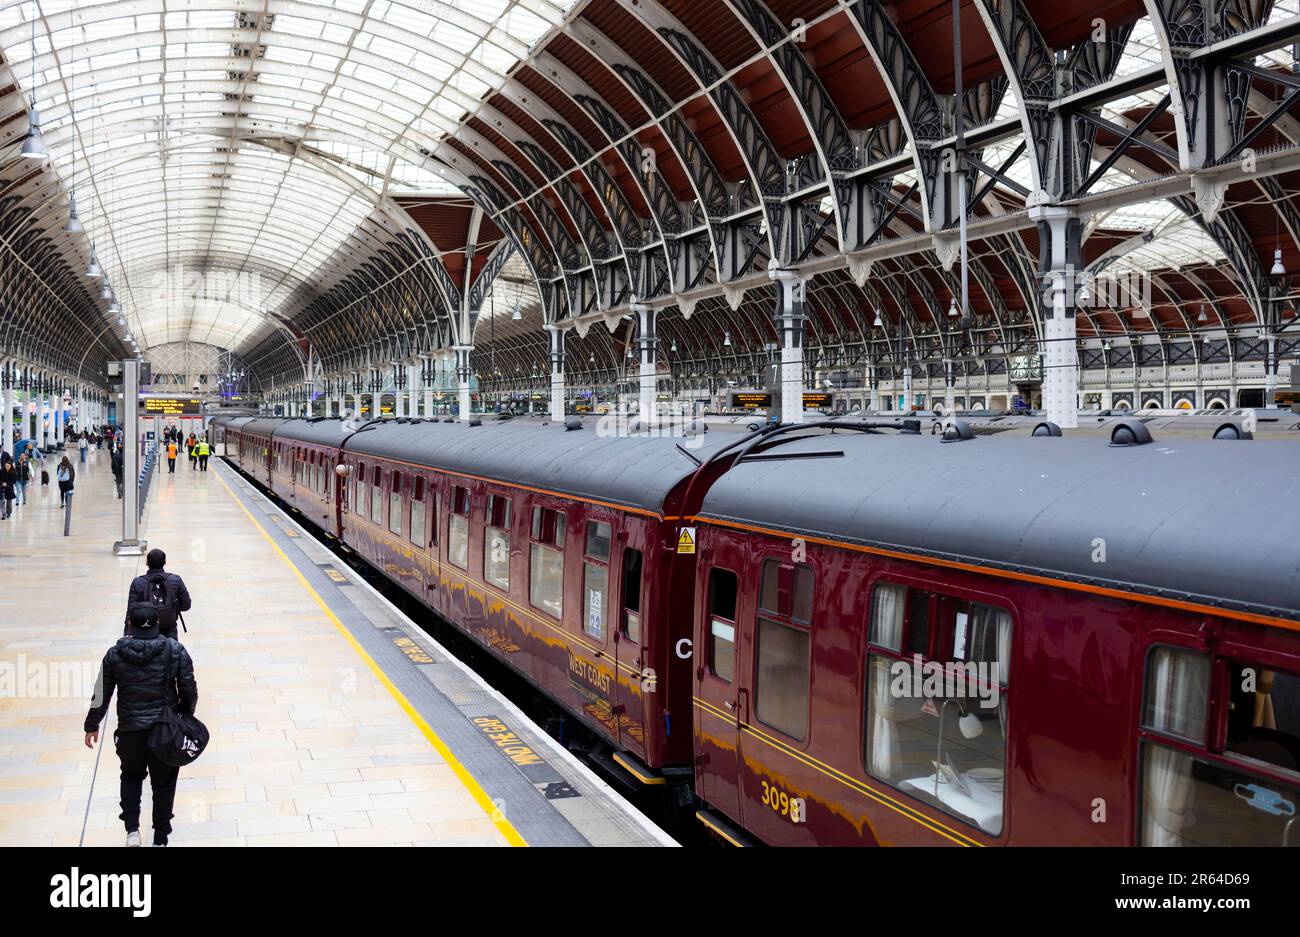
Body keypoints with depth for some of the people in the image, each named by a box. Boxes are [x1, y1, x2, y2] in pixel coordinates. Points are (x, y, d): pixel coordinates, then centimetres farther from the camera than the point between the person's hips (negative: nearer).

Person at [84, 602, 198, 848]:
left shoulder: (114, 654, -7)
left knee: (131, 775, 25)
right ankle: (160, 838, 25)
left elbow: (101, 695, 1)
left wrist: (92, 726, 15)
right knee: (164, 782, 16)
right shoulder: (176, 651, -9)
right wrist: (185, 719, 13)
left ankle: (132, 829, 10)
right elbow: (190, 692, -5)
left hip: (130, 729, 1)